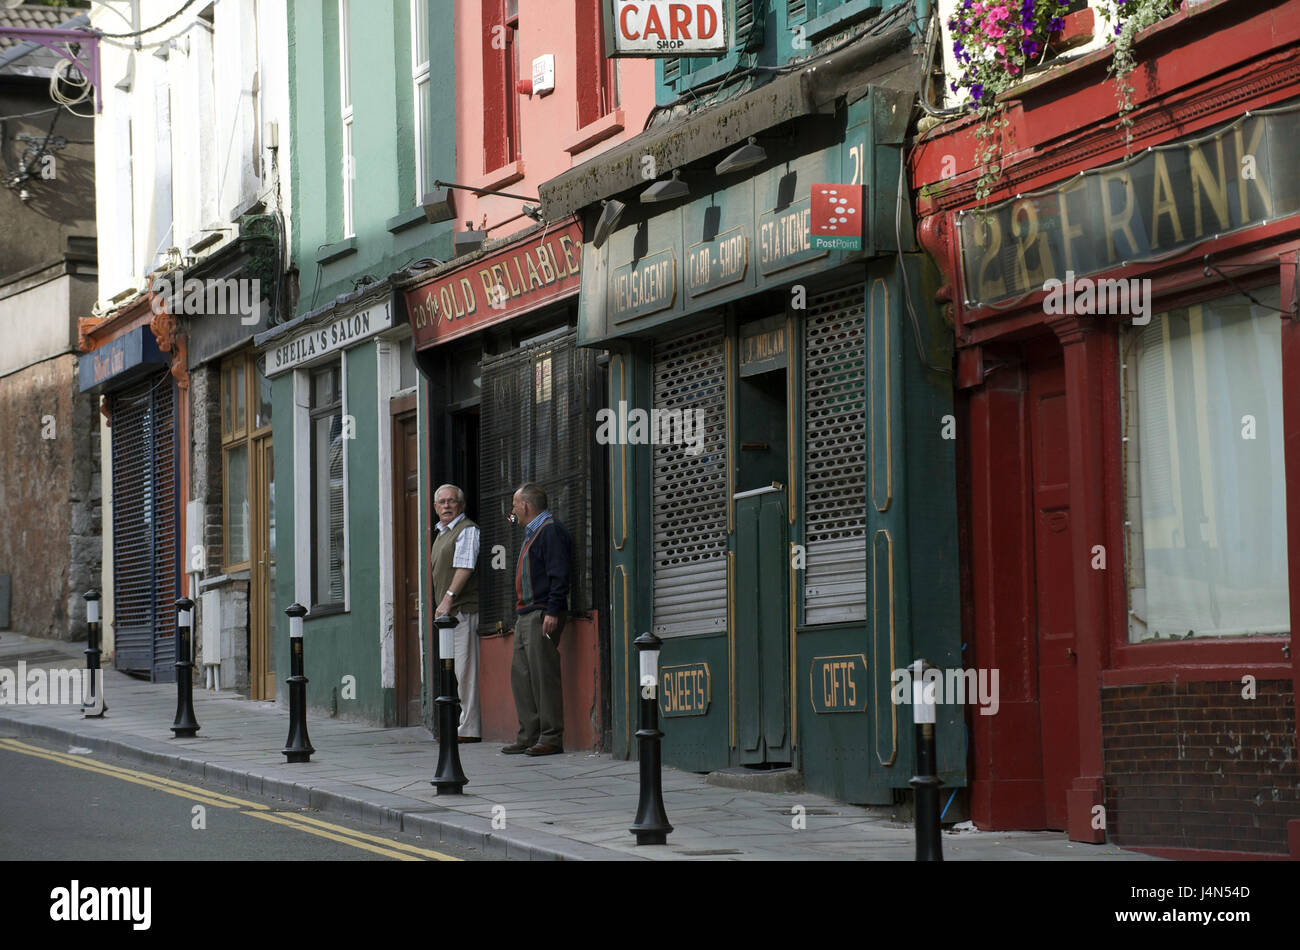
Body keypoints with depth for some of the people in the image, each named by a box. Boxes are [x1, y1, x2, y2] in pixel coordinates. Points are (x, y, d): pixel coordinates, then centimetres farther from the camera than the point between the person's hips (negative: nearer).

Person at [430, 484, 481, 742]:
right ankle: (467, 726, 12)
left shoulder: (467, 530, -7)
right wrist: (442, 605, 17)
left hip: (463, 610, -10)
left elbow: (465, 568, -17)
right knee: (454, 670, 9)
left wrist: (448, 599, -21)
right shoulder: (441, 534, 22)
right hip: (449, 613, 10)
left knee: (465, 670, -10)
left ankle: (469, 728, -11)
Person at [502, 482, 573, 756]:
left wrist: (552, 612, -23)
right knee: (521, 675, 9)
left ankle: (551, 737, -9)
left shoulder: (551, 531, -10)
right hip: (525, 616, 10)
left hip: (542, 615, -10)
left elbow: (559, 575, -17)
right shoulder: (531, 533, 22)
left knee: (543, 675, -10)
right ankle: (528, 736, 12)